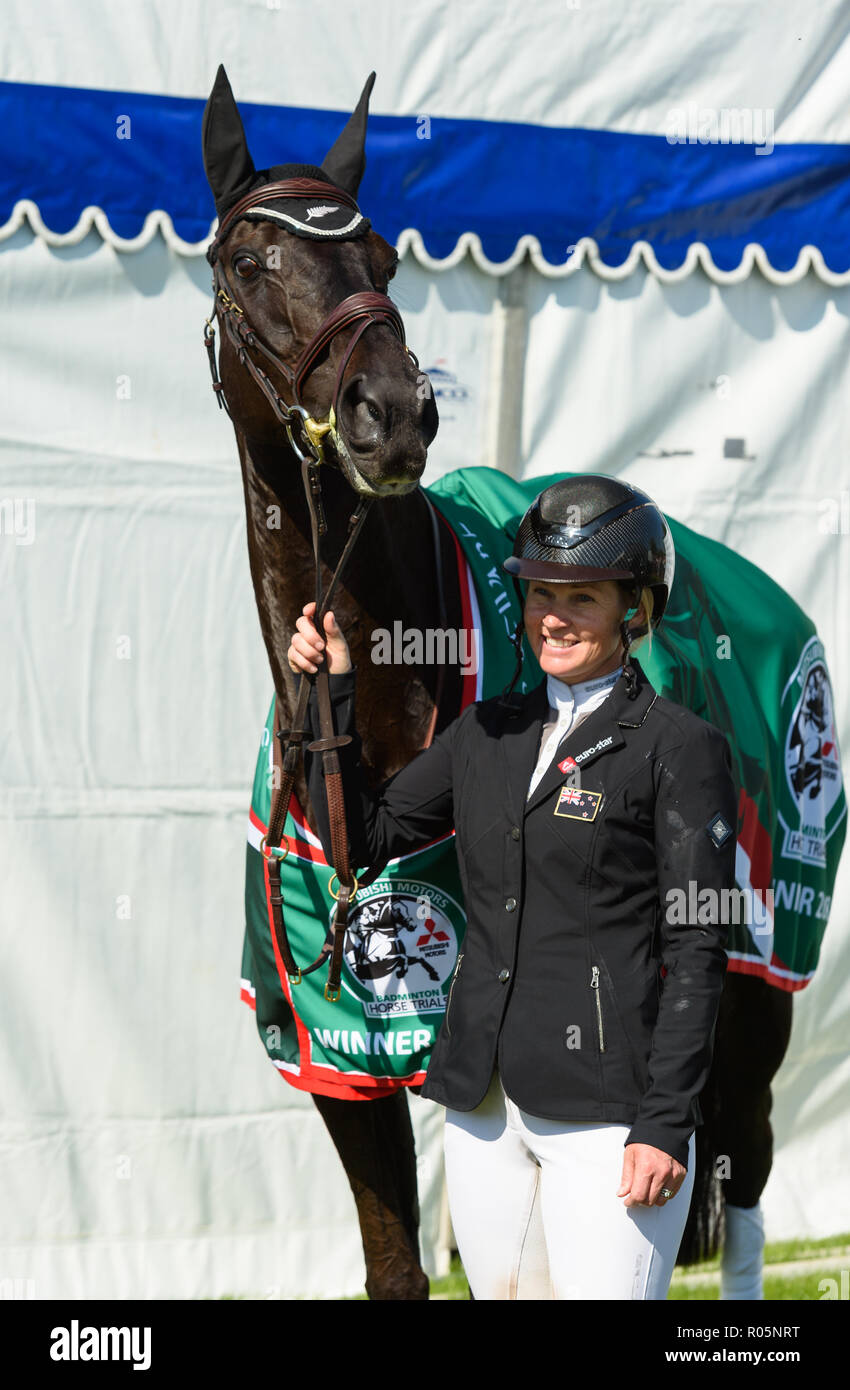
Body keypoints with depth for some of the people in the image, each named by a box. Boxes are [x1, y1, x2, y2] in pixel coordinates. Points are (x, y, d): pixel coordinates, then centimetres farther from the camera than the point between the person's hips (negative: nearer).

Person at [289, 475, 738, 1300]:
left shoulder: (681, 750, -6)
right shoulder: (489, 732, 12)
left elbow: (696, 952, -9)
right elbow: (362, 839, 17)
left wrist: (665, 1124, -14)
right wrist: (331, 696, 7)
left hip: (605, 1107, -6)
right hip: (484, 1101, 6)